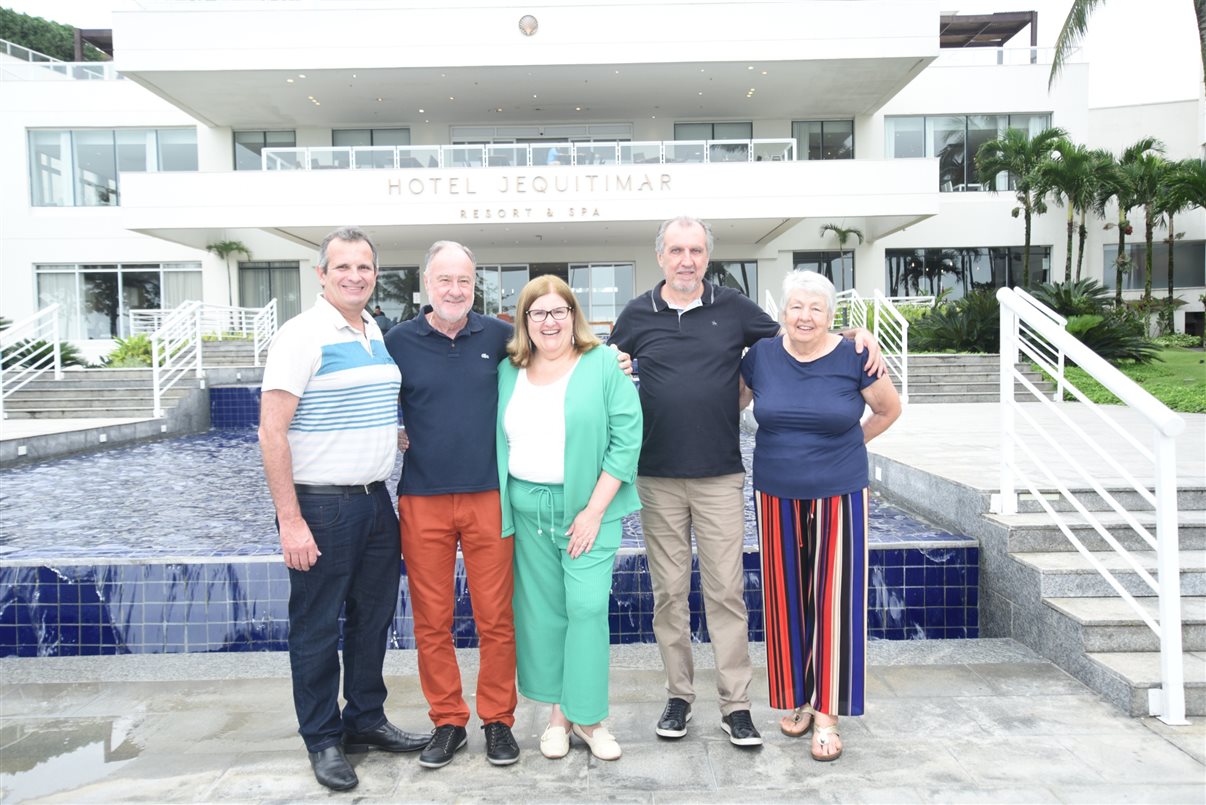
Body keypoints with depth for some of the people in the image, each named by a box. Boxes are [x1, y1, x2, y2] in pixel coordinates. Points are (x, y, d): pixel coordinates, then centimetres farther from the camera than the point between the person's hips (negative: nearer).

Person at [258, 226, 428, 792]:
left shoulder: (378, 334, 10)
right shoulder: (302, 336, -12)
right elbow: (272, 433, -16)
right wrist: (290, 521, -19)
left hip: (376, 501, 7)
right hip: (321, 506, -7)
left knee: (373, 617, 16)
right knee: (317, 628, 6)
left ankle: (366, 721, 33)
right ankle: (323, 739, 23)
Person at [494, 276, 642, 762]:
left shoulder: (604, 365, -4)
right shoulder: (509, 372, 9)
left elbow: (627, 439, -9)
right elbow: (497, 442, 13)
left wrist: (594, 511, -13)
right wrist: (502, 507, 3)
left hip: (587, 506, -3)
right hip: (527, 507, 4)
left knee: (587, 607, -5)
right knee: (542, 608, 8)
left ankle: (588, 716, 13)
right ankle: (558, 712, 24)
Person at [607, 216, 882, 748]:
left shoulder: (733, 308, 5)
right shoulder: (636, 315, 5)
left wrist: (856, 335, 3)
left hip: (720, 476, 0)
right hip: (658, 479, 1)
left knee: (726, 590, 3)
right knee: (668, 592, 9)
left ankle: (736, 704, 15)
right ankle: (679, 695, 24)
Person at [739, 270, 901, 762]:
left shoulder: (852, 358, -7)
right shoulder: (761, 356, -2)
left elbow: (890, 409, 8)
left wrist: (848, 443, 8)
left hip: (837, 495, -2)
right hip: (778, 496, 2)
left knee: (833, 598, 1)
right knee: (787, 596, 9)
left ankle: (827, 712, 13)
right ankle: (796, 698, 27)